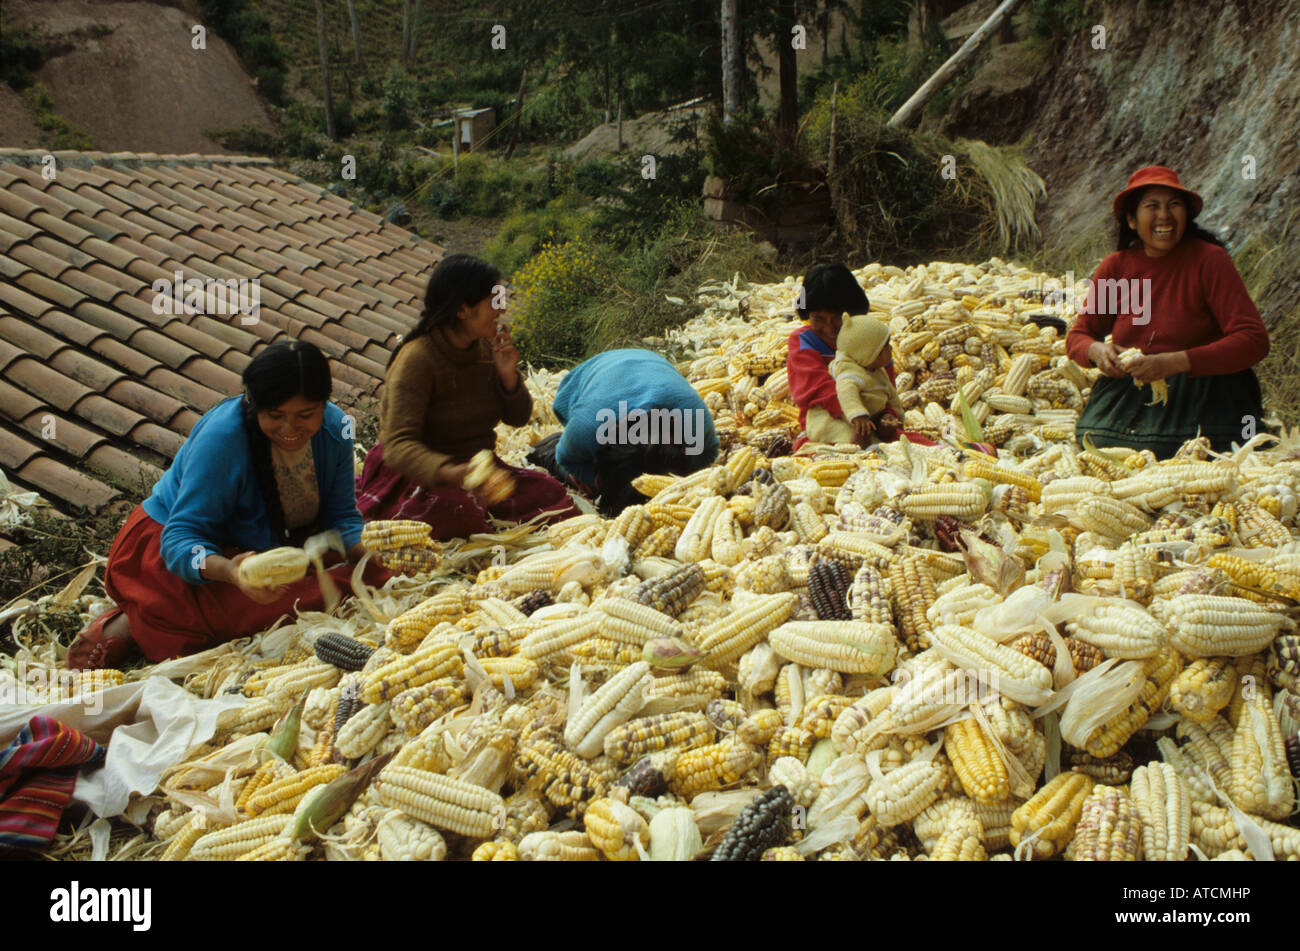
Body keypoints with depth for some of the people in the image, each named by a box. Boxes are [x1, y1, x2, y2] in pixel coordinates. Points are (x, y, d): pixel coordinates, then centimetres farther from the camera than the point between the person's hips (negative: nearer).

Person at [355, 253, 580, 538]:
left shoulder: (487, 347, 2)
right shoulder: (416, 359, -20)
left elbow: (518, 418, 11)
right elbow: (398, 445, -30)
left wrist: (508, 376, -10)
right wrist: (448, 472, -51)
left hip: (477, 466, 5)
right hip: (415, 476, -5)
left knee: (551, 497, -17)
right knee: (458, 513, -37)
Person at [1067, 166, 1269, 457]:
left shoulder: (1209, 260, -8)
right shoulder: (1115, 266, 4)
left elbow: (1254, 340, -15)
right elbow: (1078, 335, 11)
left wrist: (1175, 362, -27)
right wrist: (1096, 350, -15)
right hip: (1126, 395, 3)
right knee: (1096, 444, -22)